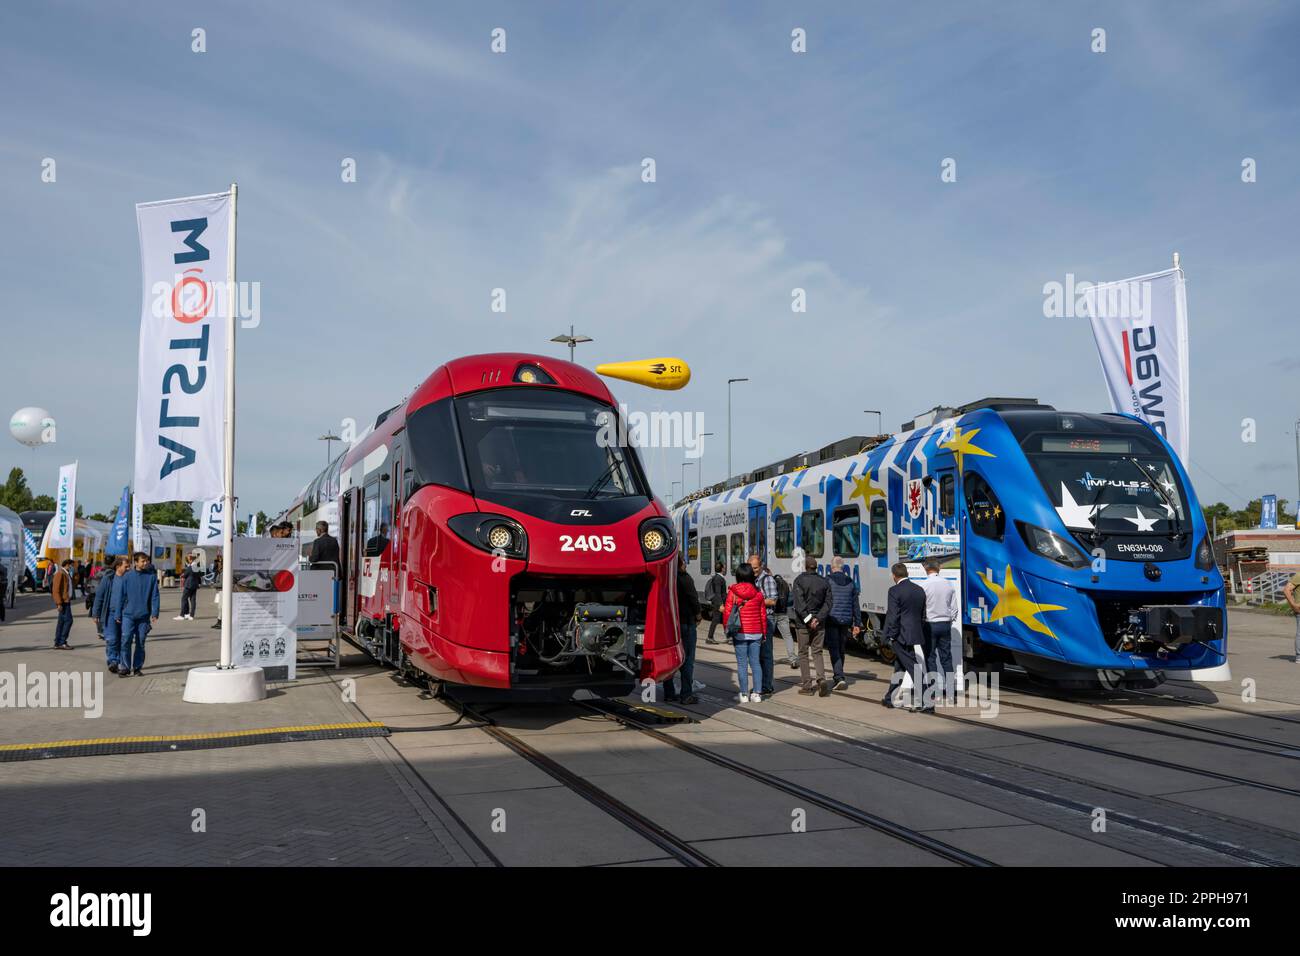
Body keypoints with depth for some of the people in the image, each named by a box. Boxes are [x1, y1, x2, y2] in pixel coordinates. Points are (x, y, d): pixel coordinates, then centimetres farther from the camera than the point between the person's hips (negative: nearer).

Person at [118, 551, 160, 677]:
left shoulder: (152, 576, 1)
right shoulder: (128, 576, 2)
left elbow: (155, 596, 0)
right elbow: (122, 595, 6)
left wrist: (155, 613, -8)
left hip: (144, 615, 0)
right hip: (128, 614, 0)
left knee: (140, 642, 6)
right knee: (126, 640, -9)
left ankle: (137, 667, 16)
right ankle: (124, 667, -2)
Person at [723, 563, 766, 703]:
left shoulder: (732, 592, -7)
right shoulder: (757, 593, 1)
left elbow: (727, 612, -7)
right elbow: (763, 614, 4)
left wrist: (727, 629, 5)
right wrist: (764, 632, 14)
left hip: (740, 633, -2)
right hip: (756, 633, 2)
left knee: (742, 664, 3)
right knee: (756, 662, 9)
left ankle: (744, 694, 4)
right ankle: (757, 693, 8)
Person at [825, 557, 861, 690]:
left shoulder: (828, 580, -5)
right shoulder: (851, 582, 11)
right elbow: (856, 605, 12)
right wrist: (857, 623, 15)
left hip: (831, 619, -5)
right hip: (846, 620, 5)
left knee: (834, 650, -5)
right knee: (841, 649, 16)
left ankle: (840, 678, -18)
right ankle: (838, 677, 25)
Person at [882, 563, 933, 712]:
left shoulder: (895, 591, -12)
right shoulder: (919, 590, 10)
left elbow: (893, 616, -15)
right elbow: (923, 615, 14)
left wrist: (891, 636, -8)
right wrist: (921, 634, 19)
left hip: (902, 637, -7)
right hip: (917, 636, 7)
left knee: (916, 670, -7)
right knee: (899, 666, 19)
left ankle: (927, 703, -9)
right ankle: (890, 698, 28)